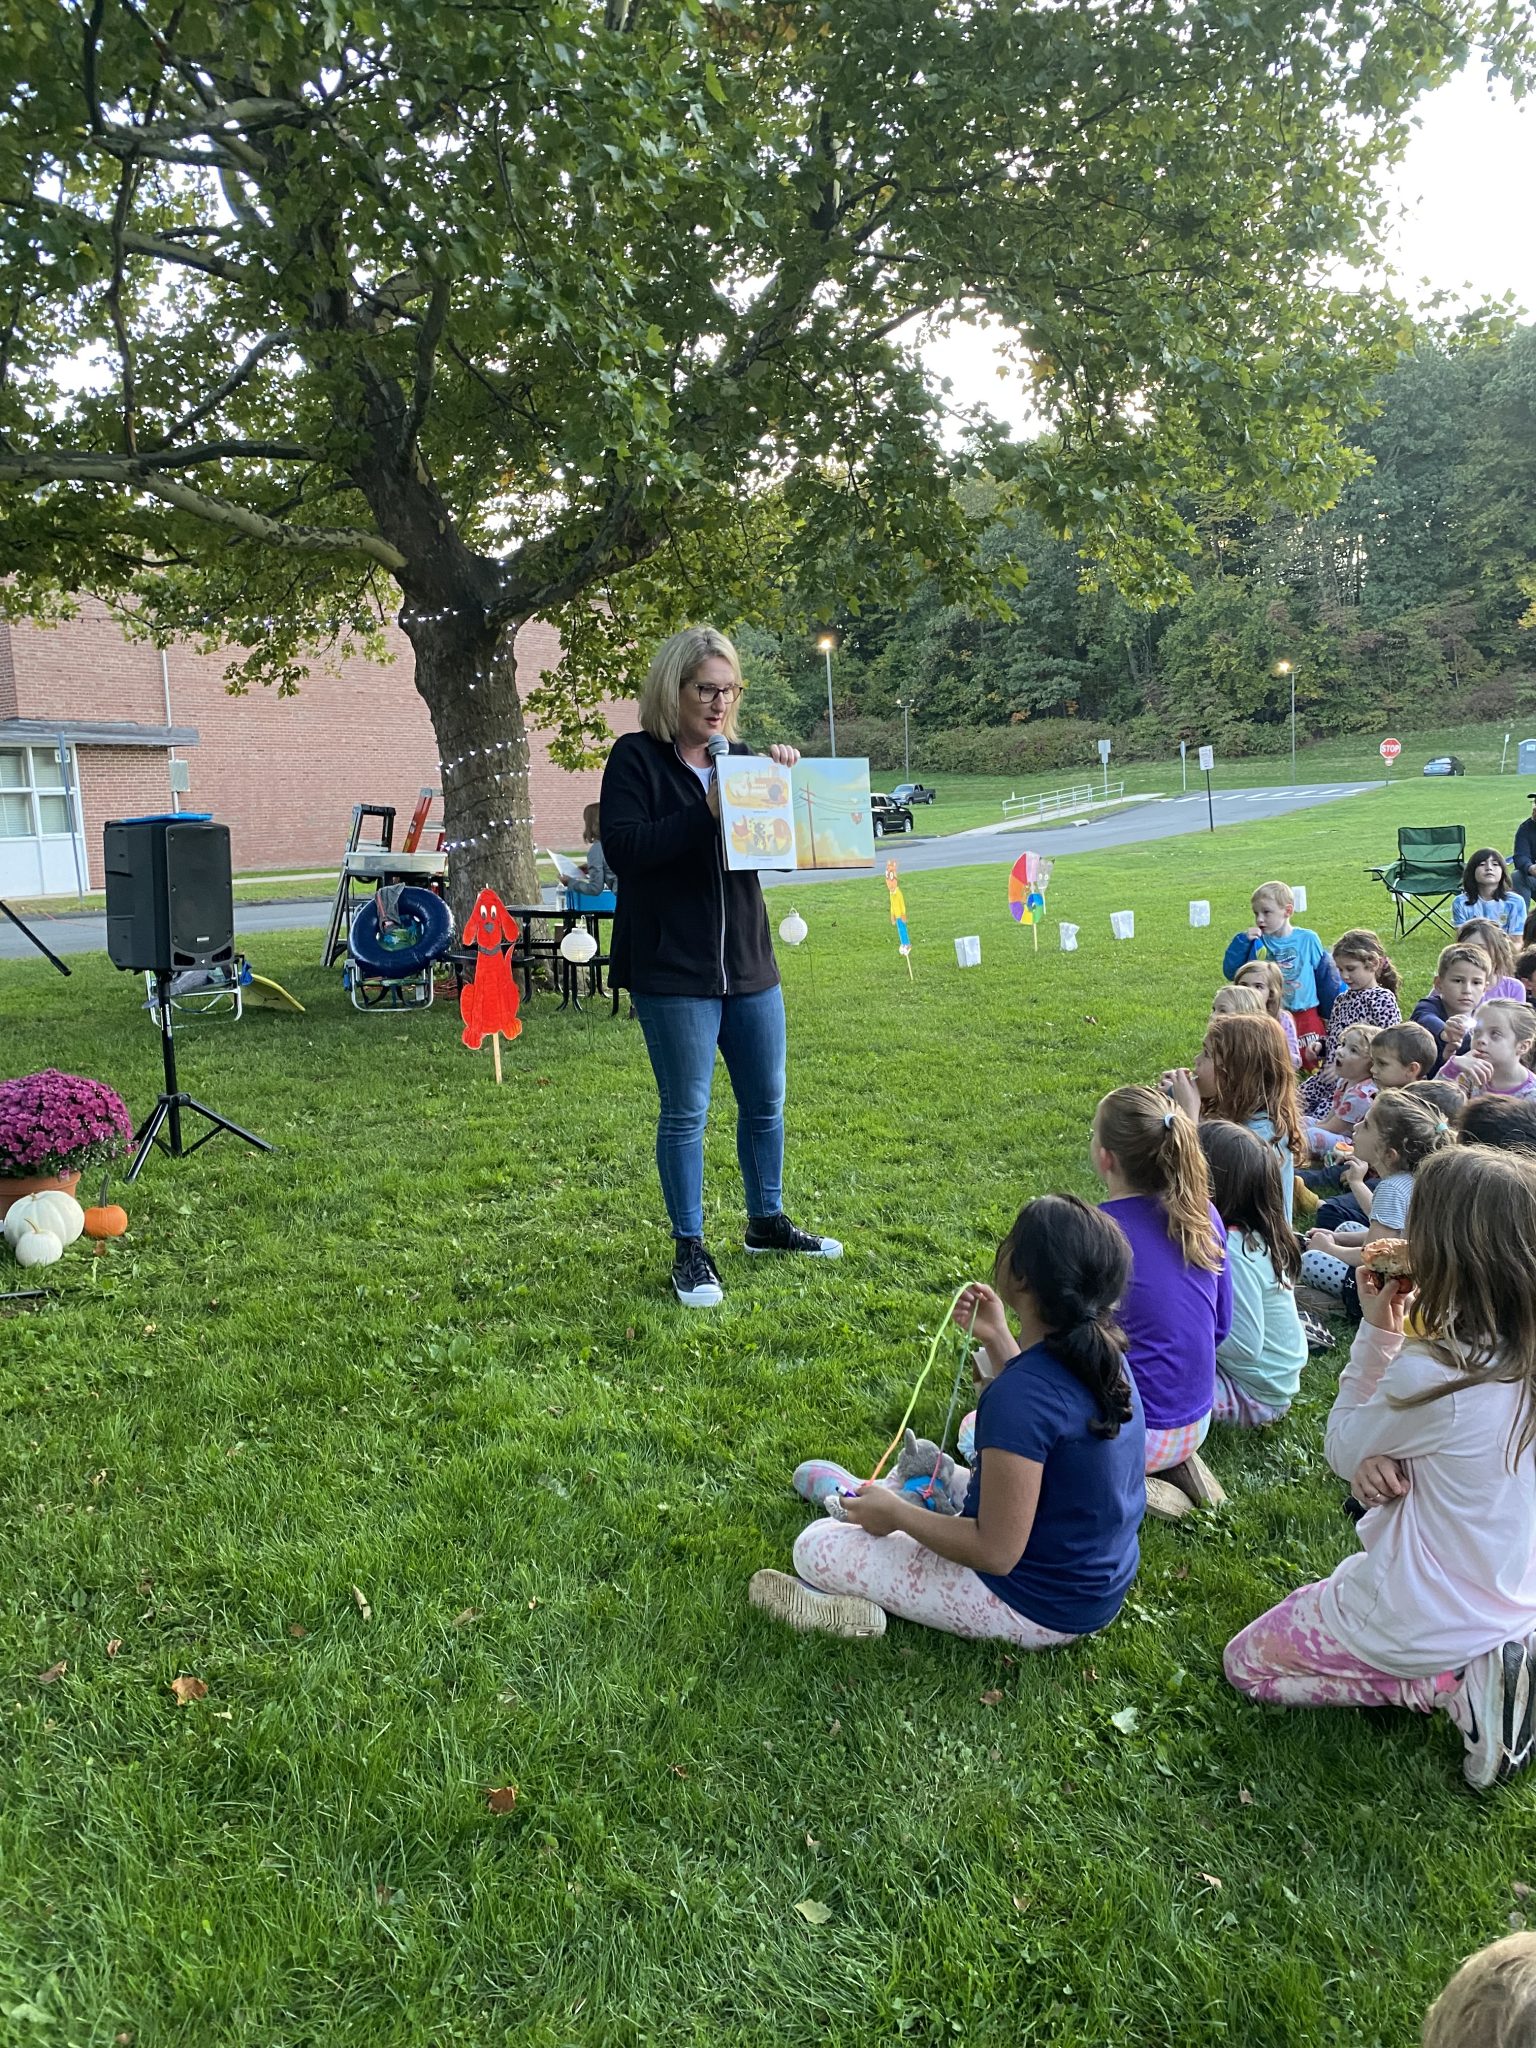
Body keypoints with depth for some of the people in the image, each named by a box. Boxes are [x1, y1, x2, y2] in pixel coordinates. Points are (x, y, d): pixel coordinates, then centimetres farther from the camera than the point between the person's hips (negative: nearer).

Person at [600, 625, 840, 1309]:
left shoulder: (738, 758, 12)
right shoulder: (636, 758, -4)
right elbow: (622, 847, -17)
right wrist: (705, 814, -22)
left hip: (747, 962, 6)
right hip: (673, 967, -6)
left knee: (766, 1101, 15)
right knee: (686, 1112, 2)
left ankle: (766, 1223, 33)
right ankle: (689, 1250, 15)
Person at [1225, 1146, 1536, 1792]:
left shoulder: (1429, 1375, -32)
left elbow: (1343, 1450, -12)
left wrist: (1377, 1331, -13)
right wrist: (1384, 1462, -18)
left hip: (1419, 1616, -7)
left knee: (1246, 1665, 15)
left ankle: (1451, 1687, 1)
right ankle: (1477, 1667, 11)